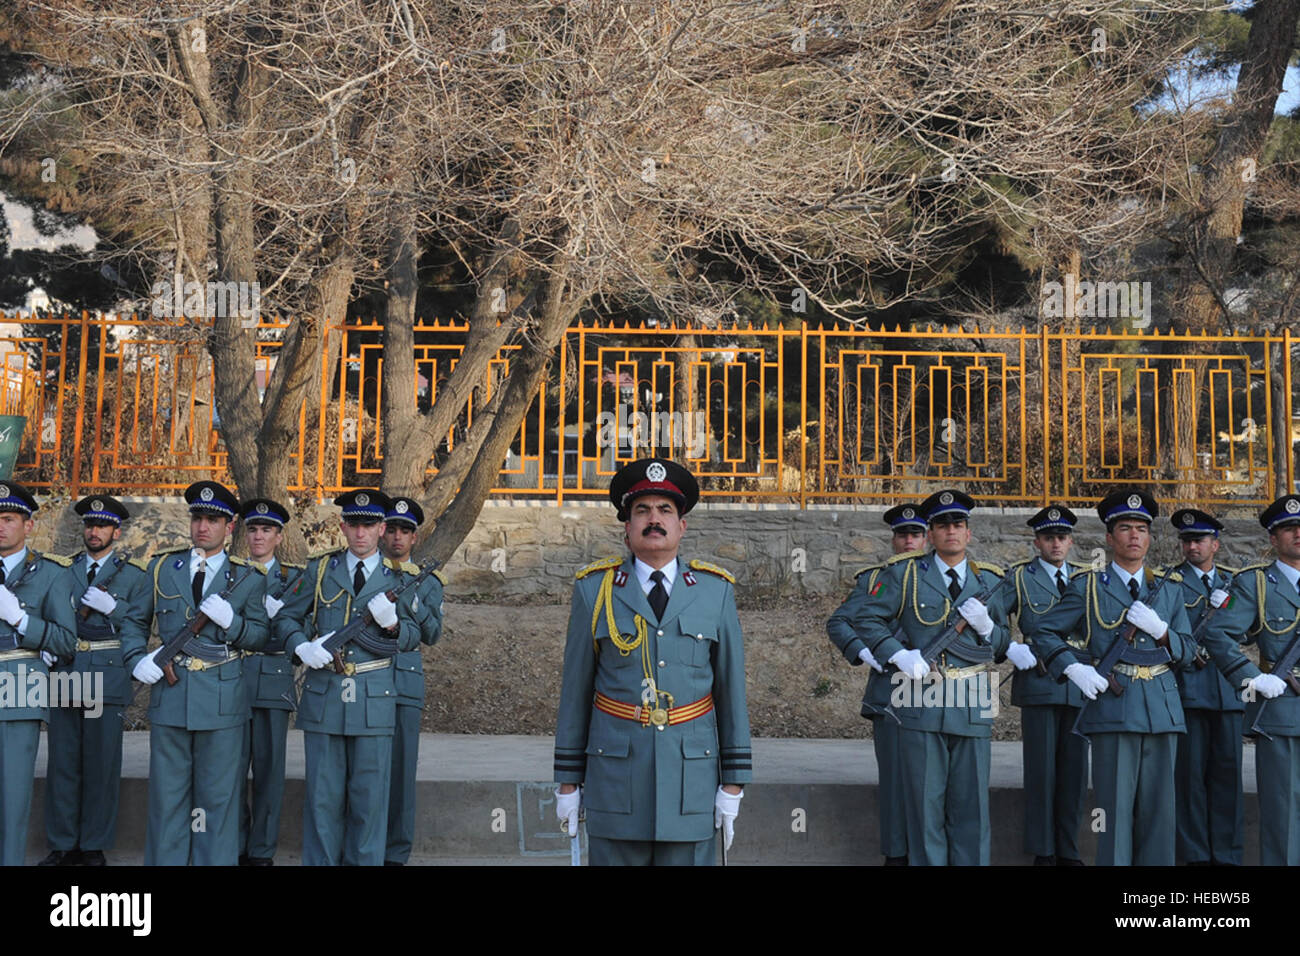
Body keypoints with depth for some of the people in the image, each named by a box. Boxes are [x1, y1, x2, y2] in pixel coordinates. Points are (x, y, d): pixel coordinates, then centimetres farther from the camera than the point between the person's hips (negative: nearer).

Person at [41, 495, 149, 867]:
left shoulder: (135, 574, 5)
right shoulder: (63, 570, 14)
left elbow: (139, 630, 0)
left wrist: (111, 607, -13)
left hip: (107, 678, -3)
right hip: (63, 675, 3)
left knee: (101, 763, 1)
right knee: (62, 762, 5)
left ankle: (94, 847, 10)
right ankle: (62, 845, 14)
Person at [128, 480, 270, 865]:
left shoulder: (248, 578, 5)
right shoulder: (161, 567, 11)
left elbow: (261, 636, 3)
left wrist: (231, 621, -16)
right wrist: (137, 658, -2)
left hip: (222, 699, -2)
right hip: (169, 693, 2)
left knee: (218, 796, 4)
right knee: (167, 794, 6)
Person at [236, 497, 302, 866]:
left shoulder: (294, 578, 8)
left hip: (275, 680, -1)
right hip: (233, 679, 1)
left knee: (269, 767, 2)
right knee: (232, 767, 1)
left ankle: (262, 850, 10)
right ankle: (235, 847, 12)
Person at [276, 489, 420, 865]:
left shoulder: (396, 578, 6)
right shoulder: (320, 569, 8)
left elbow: (413, 637, 6)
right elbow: (286, 617, 11)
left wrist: (391, 623, -16)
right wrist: (301, 646, -8)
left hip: (375, 699, 0)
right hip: (323, 695, 1)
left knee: (369, 794, 3)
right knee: (323, 794, 5)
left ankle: (364, 861, 12)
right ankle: (320, 861, 14)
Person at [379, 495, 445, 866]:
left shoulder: (428, 582, 12)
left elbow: (433, 635, 4)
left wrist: (413, 605, -12)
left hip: (406, 683, 0)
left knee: (400, 768, 0)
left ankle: (395, 853, 8)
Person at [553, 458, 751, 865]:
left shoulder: (715, 591, 3)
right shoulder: (594, 590, 1)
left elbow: (731, 687, 5)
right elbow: (575, 687, 4)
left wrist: (733, 783, 2)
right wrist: (567, 780, 4)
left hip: (692, 776, 1)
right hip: (615, 778, 0)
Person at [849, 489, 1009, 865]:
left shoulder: (990, 581, 12)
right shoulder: (904, 573, 4)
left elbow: (1002, 644, 16)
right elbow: (866, 619, 3)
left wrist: (985, 626, -6)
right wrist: (898, 654, -11)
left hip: (973, 705, 2)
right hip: (922, 701, -2)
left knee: (971, 803, 5)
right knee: (925, 802, 3)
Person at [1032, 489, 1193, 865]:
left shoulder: (1169, 588, 15)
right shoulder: (1087, 587, 5)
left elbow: (1186, 651, 14)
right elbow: (1045, 633, 7)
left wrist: (1160, 630, -6)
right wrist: (1073, 669, -8)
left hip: (1162, 707, 4)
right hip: (1113, 706, -3)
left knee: (1159, 807, 5)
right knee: (1116, 806, -4)